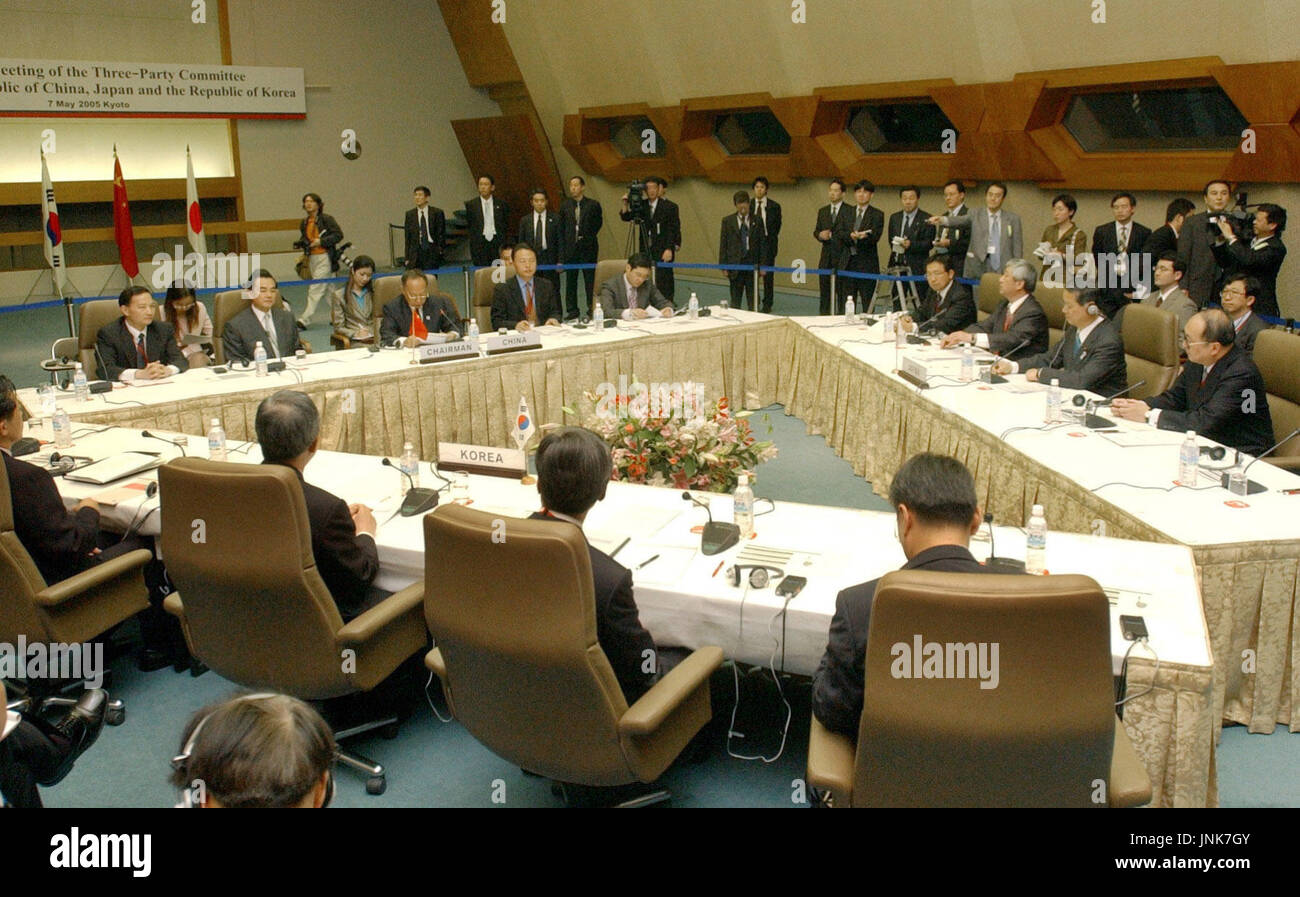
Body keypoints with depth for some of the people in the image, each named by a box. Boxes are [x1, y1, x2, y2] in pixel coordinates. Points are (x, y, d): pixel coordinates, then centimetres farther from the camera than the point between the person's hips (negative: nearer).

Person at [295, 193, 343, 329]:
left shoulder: (326, 219, -8)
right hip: (312, 258, 7)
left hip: (325, 257, -7)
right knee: (329, 288, 12)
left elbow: (339, 235, -10)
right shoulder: (304, 222, 11)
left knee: (315, 289, -9)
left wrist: (321, 241, -16)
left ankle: (304, 321, -11)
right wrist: (302, 243, 0)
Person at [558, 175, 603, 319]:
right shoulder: (565, 205, 7)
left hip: (587, 248, -3)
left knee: (590, 280, -2)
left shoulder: (593, 205, 0)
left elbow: (598, 223, 9)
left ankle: (592, 309, 4)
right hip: (570, 248, 3)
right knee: (570, 281, 6)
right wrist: (562, 251, 2)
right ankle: (572, 310, 14)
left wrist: (587, 237, 4)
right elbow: (561, 229, 8)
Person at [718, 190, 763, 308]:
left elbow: (762, 244, 5)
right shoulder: (727, 221, 3)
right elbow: (723, 244, 2)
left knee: (753, 300, 3)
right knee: (735, 301, 6)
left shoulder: (757, 221, 5)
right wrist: (723, 266, -4)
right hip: (735, 264, 0)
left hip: (752, 264, 0)